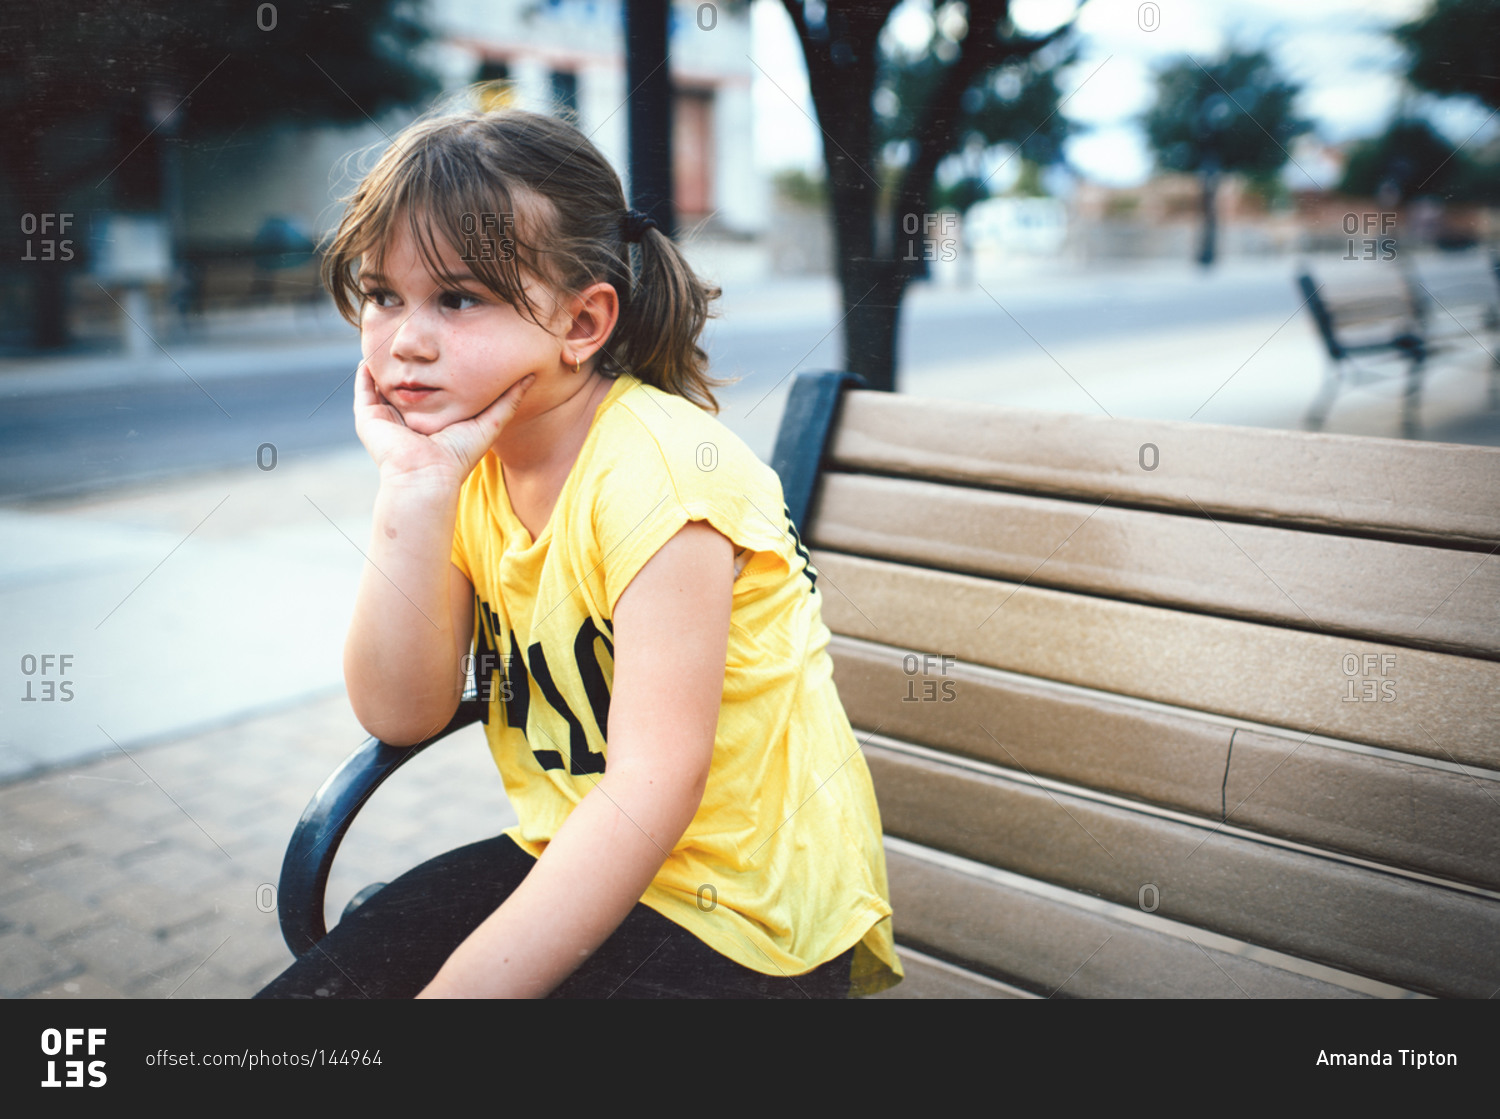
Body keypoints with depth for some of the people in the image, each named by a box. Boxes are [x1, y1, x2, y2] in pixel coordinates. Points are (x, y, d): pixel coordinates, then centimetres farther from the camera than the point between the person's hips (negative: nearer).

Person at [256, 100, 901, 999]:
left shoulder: (656, 470, -23)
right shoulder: (466, 463, -1)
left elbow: (654, 786, -27)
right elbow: (401, 715, -8)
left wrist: (462, 987, -28)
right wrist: (413, 490, -18)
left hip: (749, 911, -6)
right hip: (571, 858, 7)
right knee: (311, 986, -1)